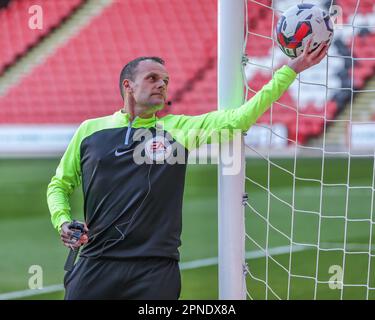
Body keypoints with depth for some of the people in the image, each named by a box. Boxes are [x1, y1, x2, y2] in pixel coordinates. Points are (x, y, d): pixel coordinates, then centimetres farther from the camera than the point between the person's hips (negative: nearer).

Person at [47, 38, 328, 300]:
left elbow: (239, 118, -1)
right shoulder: (90, 130, 9)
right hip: (96, 265, 0)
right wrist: (63, 222, -1)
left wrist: (291, 70, -4)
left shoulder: (179, 128, 7)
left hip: (156, 271, 0)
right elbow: (59, 185, 18)